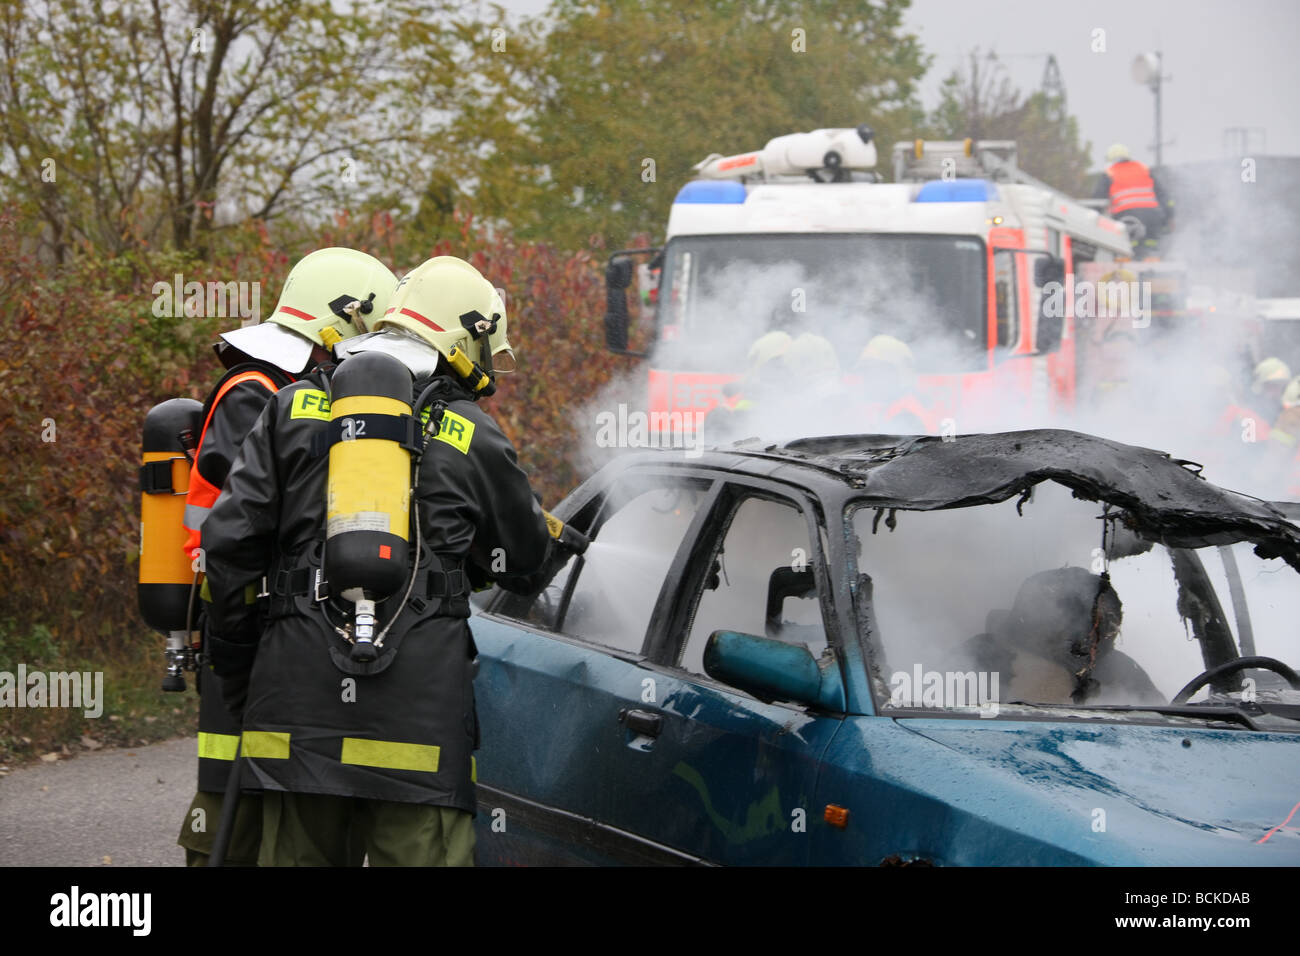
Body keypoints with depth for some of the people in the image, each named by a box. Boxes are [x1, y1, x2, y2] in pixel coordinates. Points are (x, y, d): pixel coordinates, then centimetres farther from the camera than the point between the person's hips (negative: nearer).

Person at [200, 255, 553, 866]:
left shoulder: (293, 409, 12)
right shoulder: (472, 437, 7)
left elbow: (230, 541, 6)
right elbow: (523, 563, 18)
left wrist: (238, 675, 15)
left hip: (298, 703, 2)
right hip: (420, 706, -2)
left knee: (296, 854, 9)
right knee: (423, 855, -2)